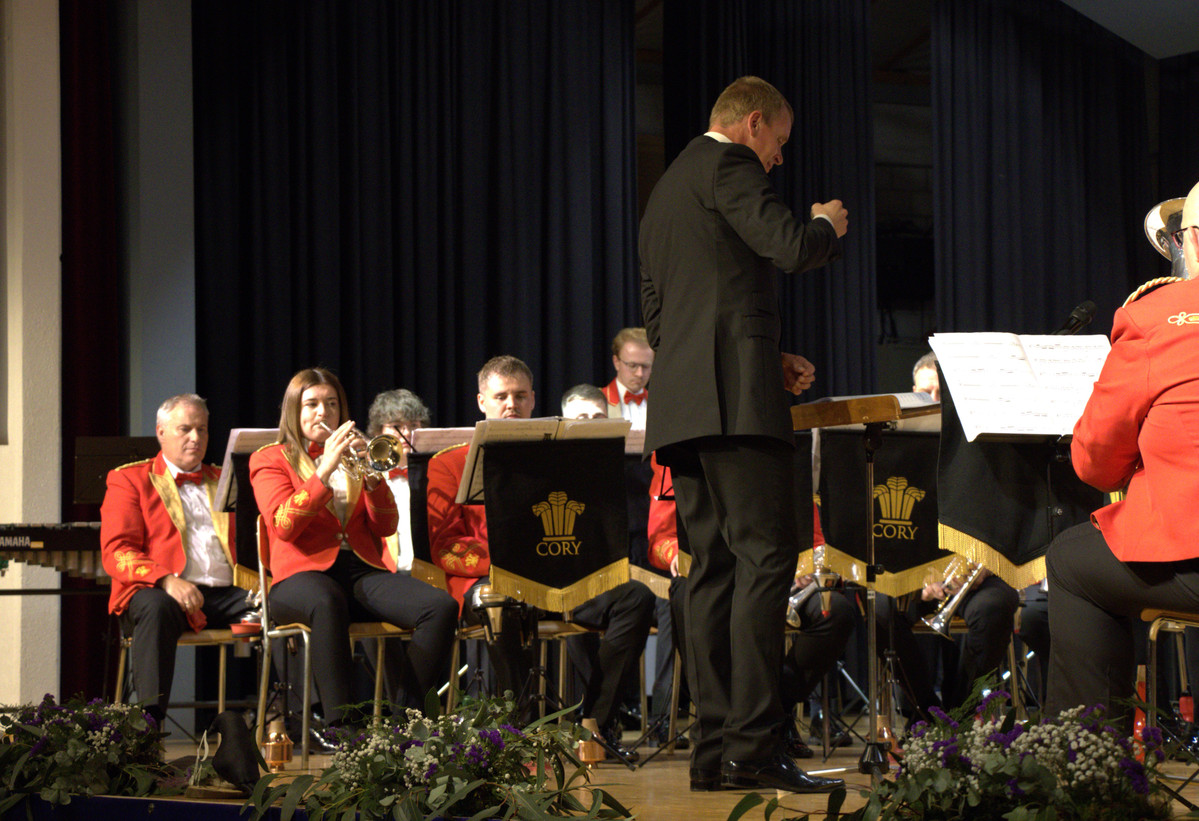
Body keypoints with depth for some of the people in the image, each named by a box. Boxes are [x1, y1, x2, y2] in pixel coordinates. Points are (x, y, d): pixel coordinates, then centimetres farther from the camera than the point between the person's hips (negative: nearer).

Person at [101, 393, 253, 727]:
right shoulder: (129, 480, 15)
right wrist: (166, 580, -18)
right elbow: (117, 553, 2)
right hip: (158, 591, -3)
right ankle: (150, 722, -44)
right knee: (156, 608, -40)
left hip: (227, 593, 3)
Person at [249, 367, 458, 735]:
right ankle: (338, 722, -45)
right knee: (326, 603, -43)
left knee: (442, 607, -25)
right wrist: (325, 471, -14)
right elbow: (284, 526, -7)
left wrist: (373, 479, -7)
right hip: (304, 573, -4)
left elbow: (385, 527, 11)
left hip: (364, 570, 4)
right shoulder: (270, 459, 13)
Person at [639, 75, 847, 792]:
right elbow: (790, 246, -17)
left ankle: (715, 748, 3)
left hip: (680, 403, 10)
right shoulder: (727, 166, -1)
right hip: (735, 393, -10)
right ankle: (754, 745, -19)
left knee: (715, 567, 6)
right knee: (767, 556, -13)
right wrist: (829, 223, 6)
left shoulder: (666, 190, 28)